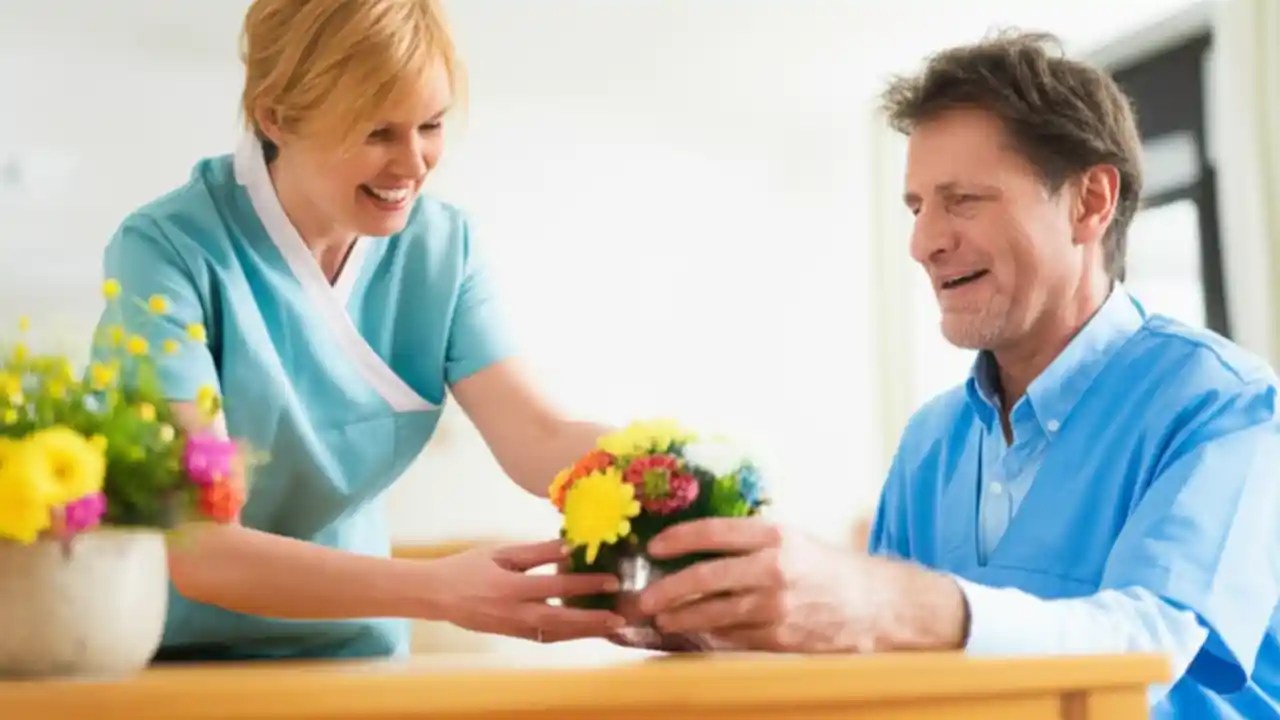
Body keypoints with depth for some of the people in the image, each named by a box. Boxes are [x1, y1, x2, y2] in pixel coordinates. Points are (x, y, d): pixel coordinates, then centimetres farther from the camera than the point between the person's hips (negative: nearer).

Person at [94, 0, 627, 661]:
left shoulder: (440, 245, -3)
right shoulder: (168, 252, -19)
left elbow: (540, 440, -12)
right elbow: (194, 547, -25)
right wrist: (438, 589, -35)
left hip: (357, 652, 3)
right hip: (182, 659, -3)